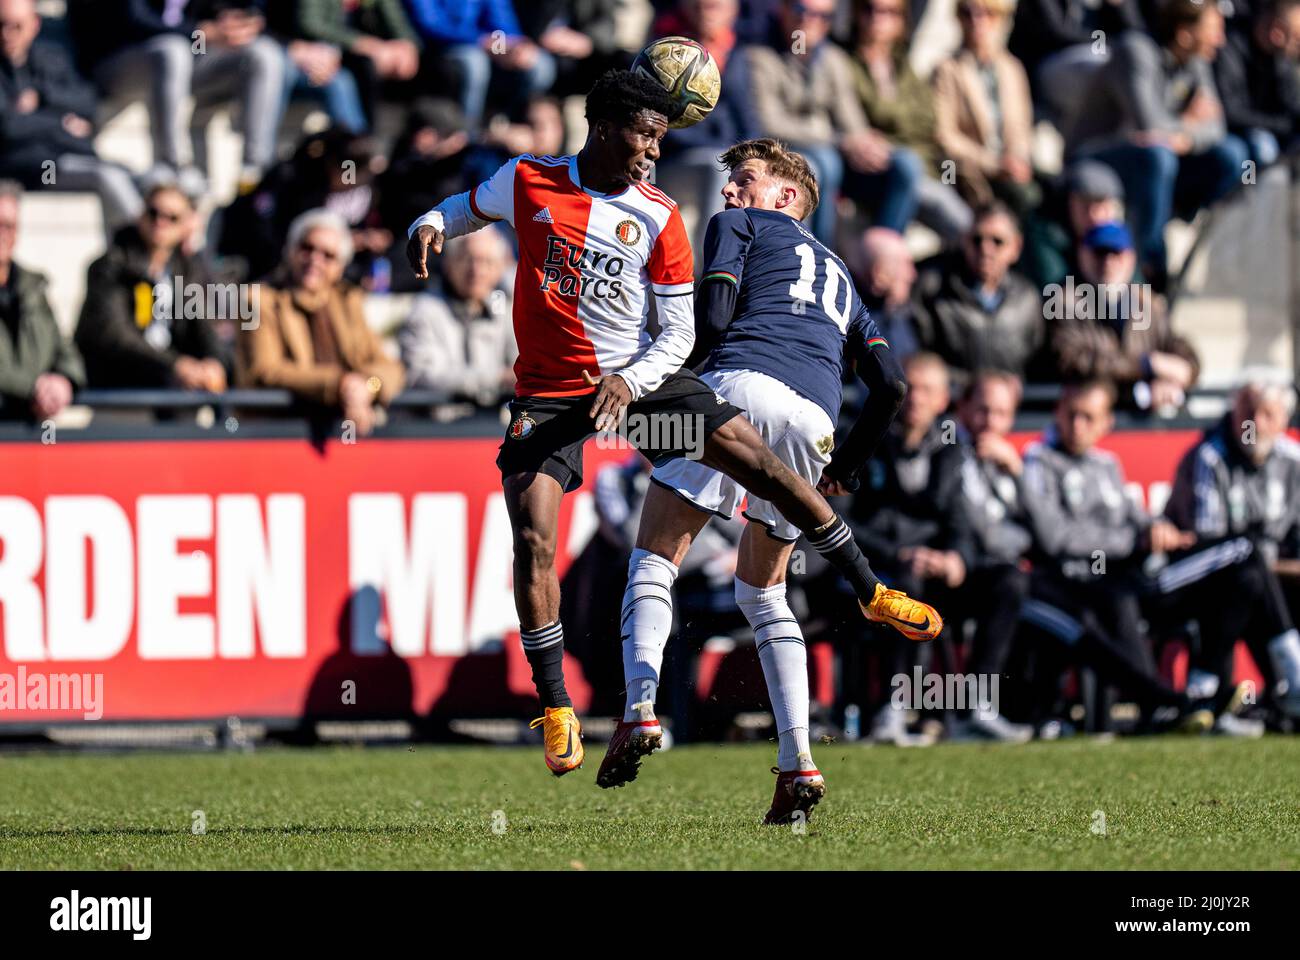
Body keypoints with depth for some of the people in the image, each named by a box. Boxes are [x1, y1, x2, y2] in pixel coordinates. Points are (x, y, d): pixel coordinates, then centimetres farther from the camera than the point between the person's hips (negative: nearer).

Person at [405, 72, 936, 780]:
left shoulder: (657, 218, -4)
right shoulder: (527, 183, -4)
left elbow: (679, 332, -1)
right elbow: (469, 208, 19)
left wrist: (630, 383, -20)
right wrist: (429, 227, -4)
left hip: (638, 377, 1)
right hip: (549, 395, -1)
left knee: (756, 459, -8)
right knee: (533, 540, -16)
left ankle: (871, 592, 7)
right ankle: (554, 708, -3)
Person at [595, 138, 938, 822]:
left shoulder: (737, 226, 20)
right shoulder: (840, 277, 36)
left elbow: (713, 316, 2)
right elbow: (891, 385, 24)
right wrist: (847, 467, 32)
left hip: (742, 386, -5)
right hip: (813, 425, 5)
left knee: (654, 561, 1)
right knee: (763, 592, 18)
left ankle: (640, 709, -23)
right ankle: (797, 763, 3)